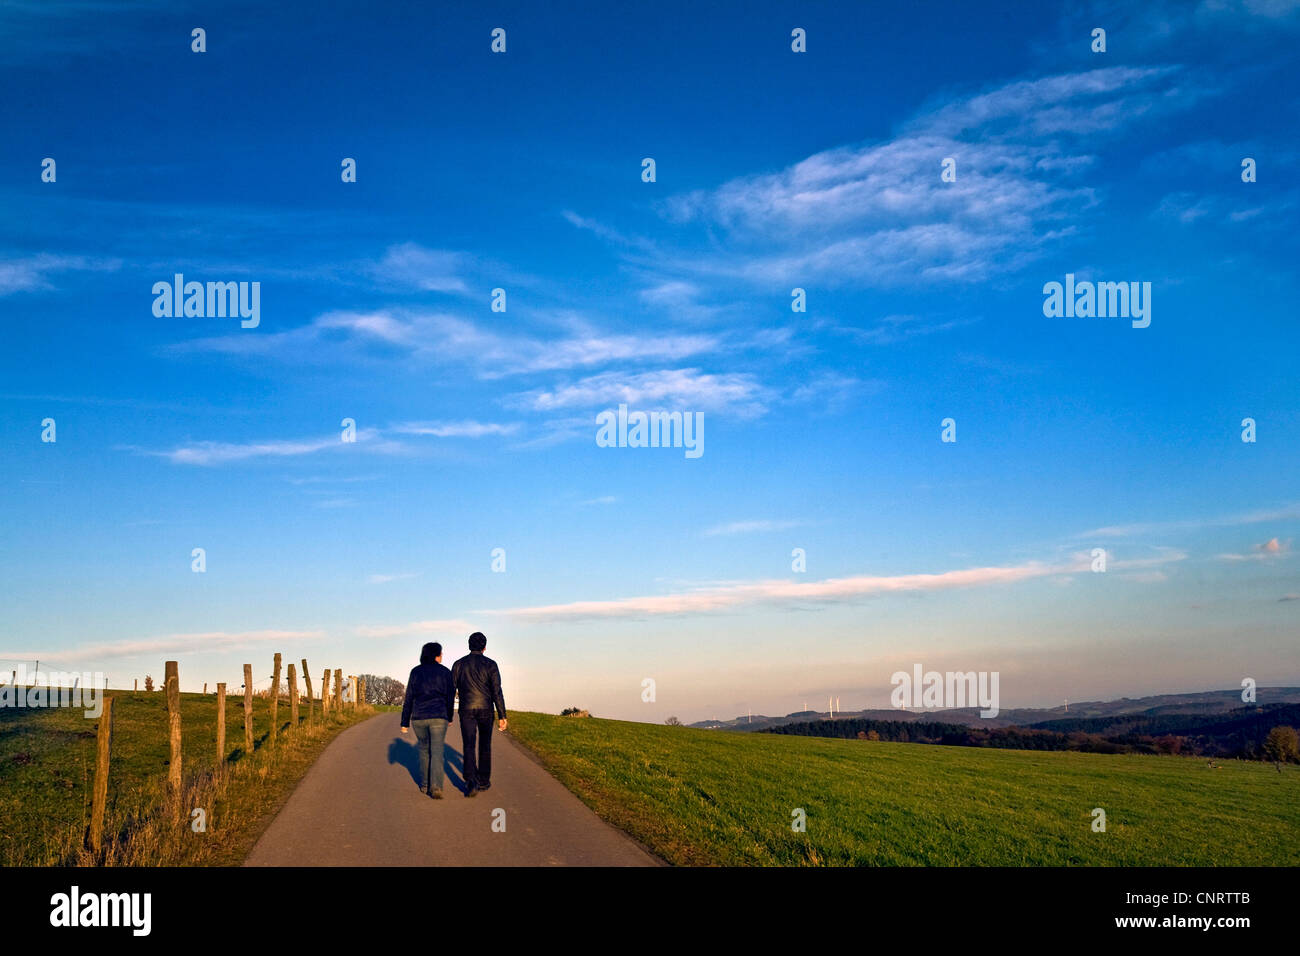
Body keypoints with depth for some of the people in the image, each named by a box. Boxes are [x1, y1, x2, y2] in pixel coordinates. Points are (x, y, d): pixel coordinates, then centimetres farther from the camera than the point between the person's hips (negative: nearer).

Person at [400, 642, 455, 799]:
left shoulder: (415, 672, 4)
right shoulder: (445, 672, 1)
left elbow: (408, 699, 3)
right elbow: (450, 696, 5)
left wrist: (405, 722, 7)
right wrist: (449, 717, 20)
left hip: (418, 717, 2)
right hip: (438, 716, -2)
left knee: (424, 749, 20)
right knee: (436, 752, -4)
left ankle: (424, 785, 23)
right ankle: (436, 787, -20)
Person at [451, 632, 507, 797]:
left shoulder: (459, 664, 3)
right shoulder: (490, 664, -3)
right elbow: (497, 692, -8)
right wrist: (502, 716, -6)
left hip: (467, 709, 0)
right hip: (485, 709, 0)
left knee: (469, 747, -2)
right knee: (485, 745, 17)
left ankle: (471, 782, -21)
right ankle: (483, 780, 24)